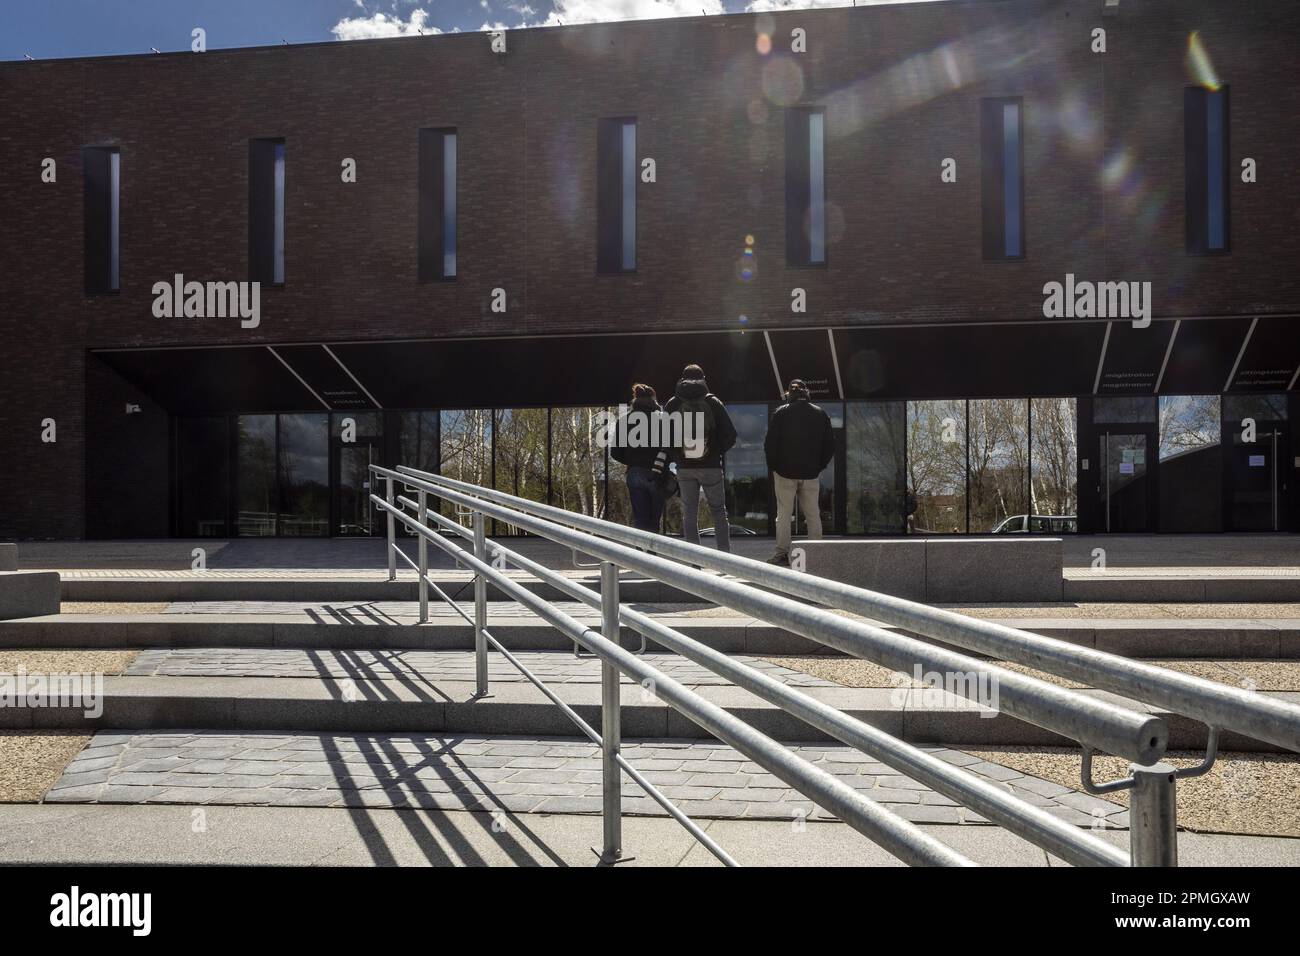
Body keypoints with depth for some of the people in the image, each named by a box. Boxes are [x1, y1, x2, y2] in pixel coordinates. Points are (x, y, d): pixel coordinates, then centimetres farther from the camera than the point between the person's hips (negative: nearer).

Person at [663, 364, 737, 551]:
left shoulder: (672, 404, 1)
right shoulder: (712, 402, -2)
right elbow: (730, 434, -3)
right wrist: (718, 451, 11)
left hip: (684, 467, 1)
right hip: (711, 466, -1)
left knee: (689, 514, 7)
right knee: (719, 511, 9)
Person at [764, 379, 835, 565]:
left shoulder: (780, 413, -2)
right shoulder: (820, 414, 6)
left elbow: (769, 444, -4)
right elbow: (830, 445, 7)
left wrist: (772, 467, 5)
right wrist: (819, 466, 13)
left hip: (785, 472, -2)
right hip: (811, 474, 2)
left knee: (784, 514, 1)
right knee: (813, 514, 8)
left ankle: (782, 553, -2)